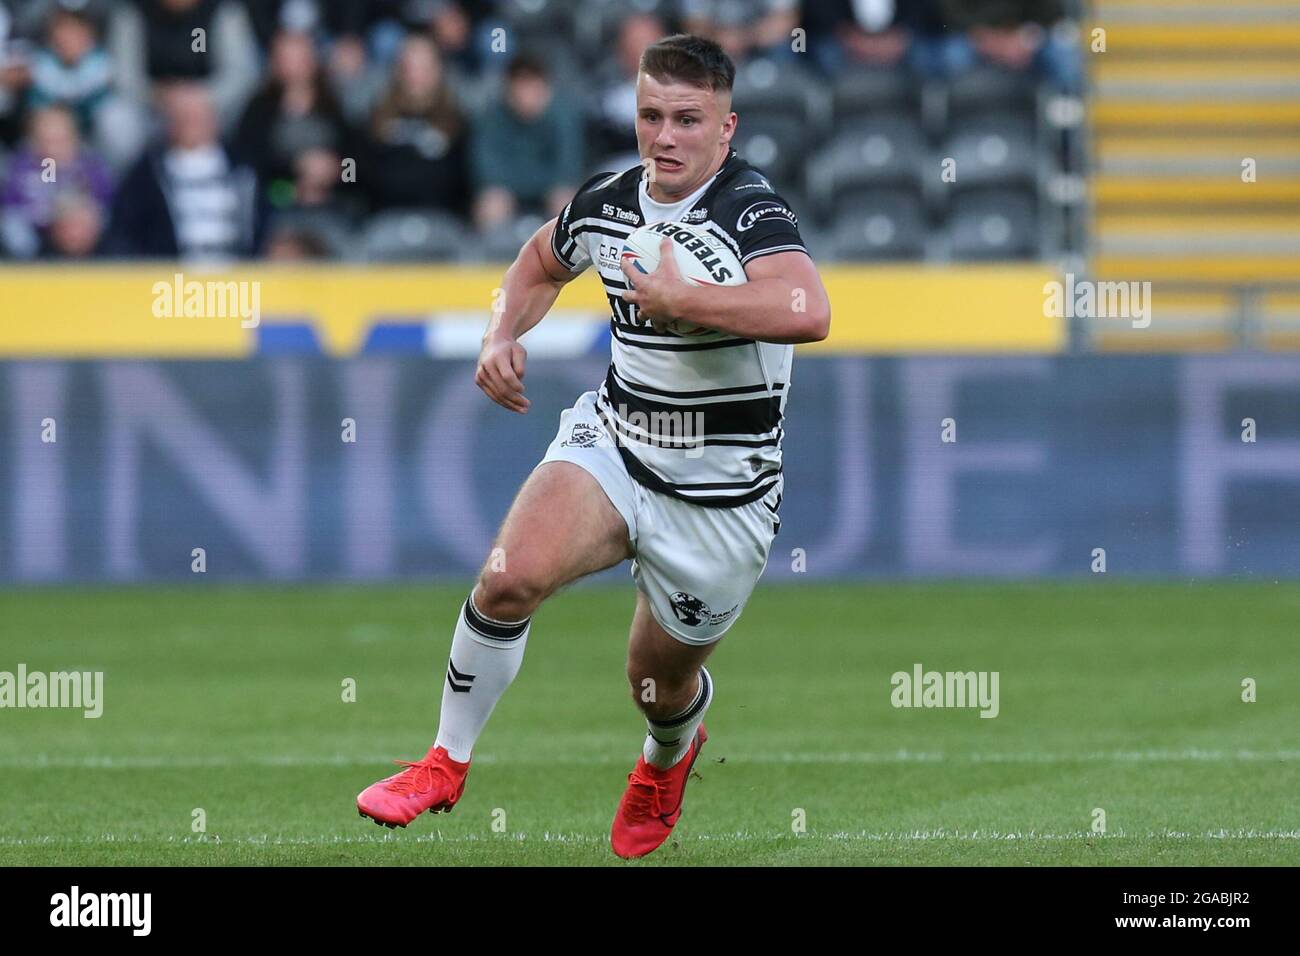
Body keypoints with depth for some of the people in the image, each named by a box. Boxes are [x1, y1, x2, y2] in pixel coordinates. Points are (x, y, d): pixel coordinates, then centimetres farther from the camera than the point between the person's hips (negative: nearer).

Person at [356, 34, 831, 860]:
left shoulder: (751, 211, -22)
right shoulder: (605, 204, -2)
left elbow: (808, 311, -44)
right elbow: (543, 261, 24)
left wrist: (678, 299, -36)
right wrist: (503, 337, 5)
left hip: (721, 496, -4)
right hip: (612, 442, 4)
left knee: (660, 682, 13)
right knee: (512, 575, -23)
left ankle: (668, 759, 52)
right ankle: (446, 764, -4)